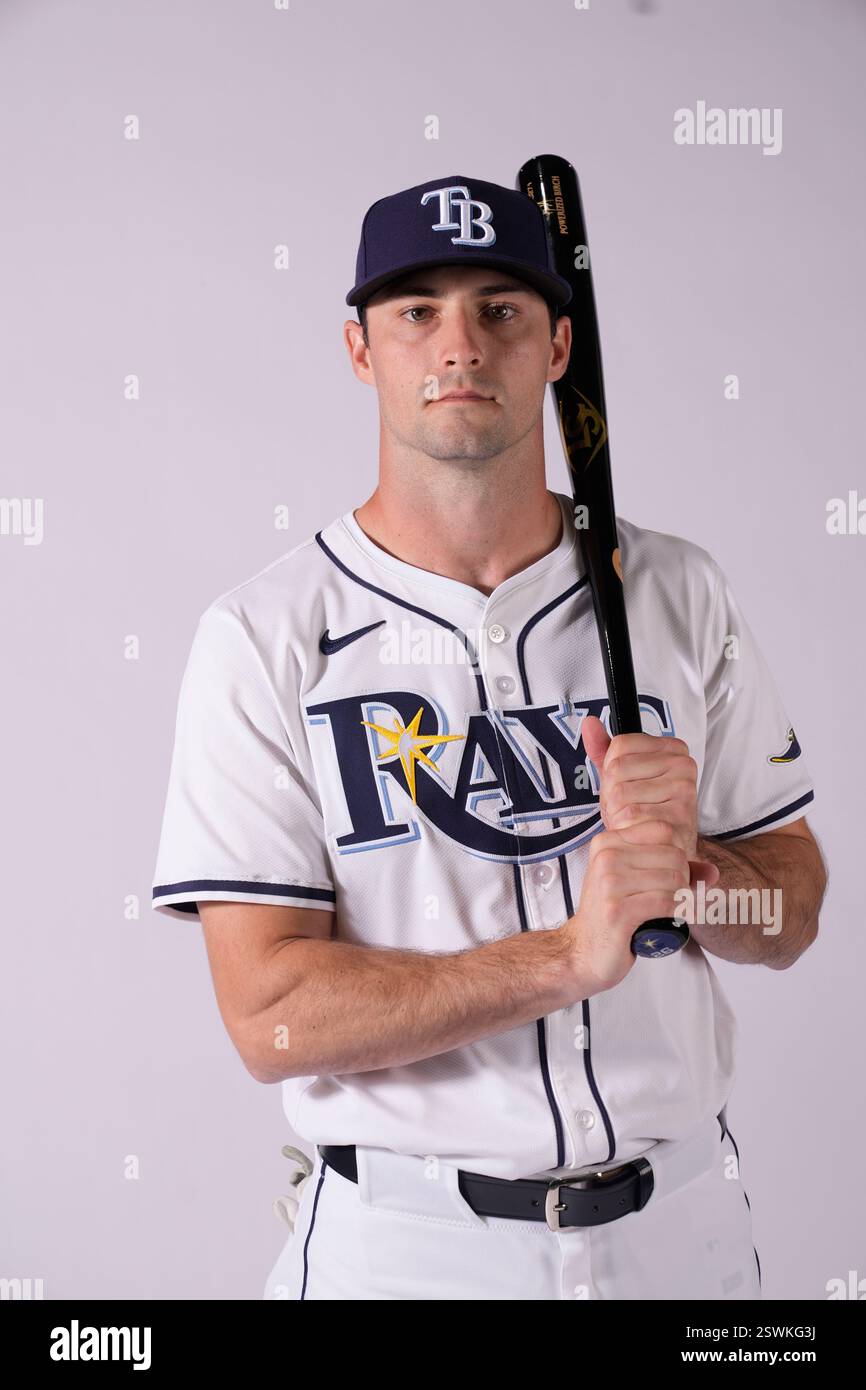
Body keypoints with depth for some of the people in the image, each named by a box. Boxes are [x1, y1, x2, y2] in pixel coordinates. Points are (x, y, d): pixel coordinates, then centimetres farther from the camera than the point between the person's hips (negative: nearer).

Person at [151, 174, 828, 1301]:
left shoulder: (678, 593, 0)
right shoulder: (263, 635, -11)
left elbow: (792, 920, 3)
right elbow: (271, 1017, -16)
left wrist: (684, 861, -18)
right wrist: (571, 953, -25)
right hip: (402, 1241, -3)